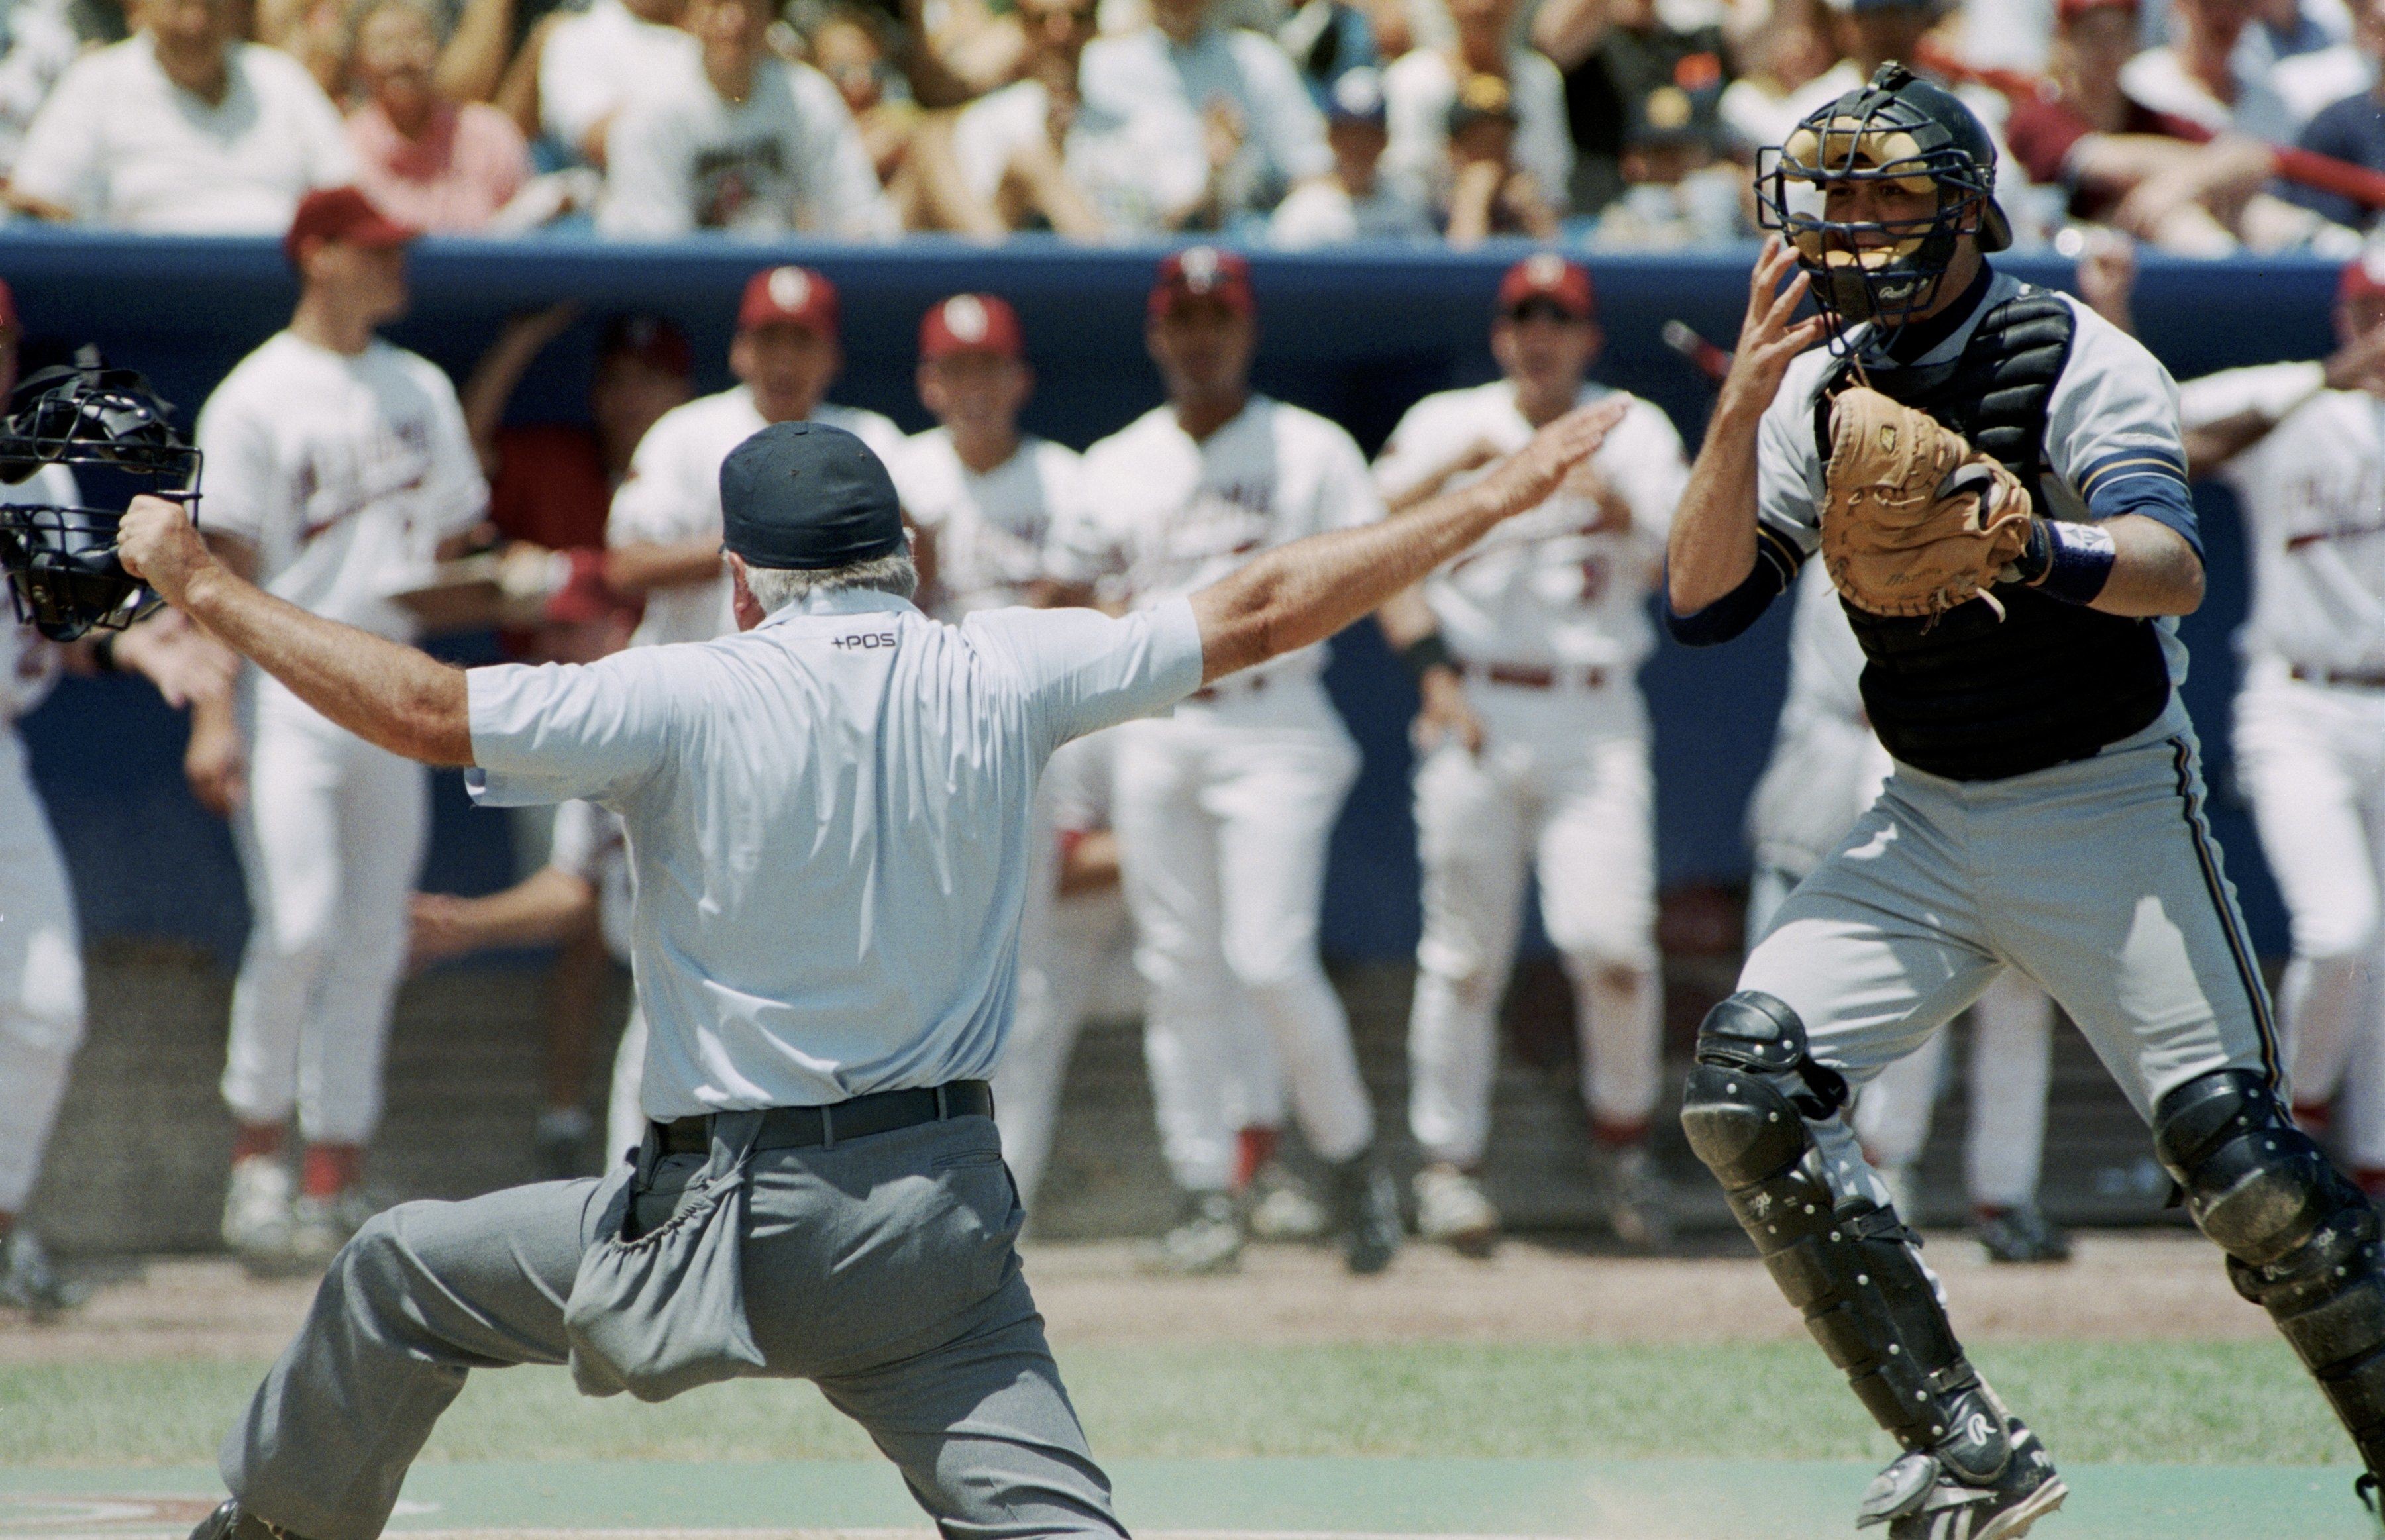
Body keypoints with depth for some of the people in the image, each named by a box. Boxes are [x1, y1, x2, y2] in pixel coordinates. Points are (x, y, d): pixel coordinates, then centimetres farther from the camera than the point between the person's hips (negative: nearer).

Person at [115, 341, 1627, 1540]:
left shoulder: (692, 699, -7)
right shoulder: (997, 679, 1)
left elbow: (425, 707, -11)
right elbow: (1260, 612, 4)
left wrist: (207, 588, 0)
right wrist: (1501, 494, 12)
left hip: (727, 1216, -3)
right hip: (943, 1216, 3)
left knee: (402, 1276, 19)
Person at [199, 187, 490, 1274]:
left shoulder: (421, 391, 15)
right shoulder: (256, 398, -4)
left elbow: (453, 535, 22)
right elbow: (227, 563, -7)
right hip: (288, 690, -6)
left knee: (372, 942, 3)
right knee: (299, 923, -17)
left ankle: (336, 1185, 7)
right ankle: (256, 1162, -3)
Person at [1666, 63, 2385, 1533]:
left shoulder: (2076, 360, -13)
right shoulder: (1825, 382, 4)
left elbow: (2176, 568, -29)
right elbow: (1703, 600, -4)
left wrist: (2046, 552, -50)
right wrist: (1743, 405, -17)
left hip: (2111, 810, -5)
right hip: (1928, 825, 5)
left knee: (2239, 1159, -14)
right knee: (1747, 1086, -11)